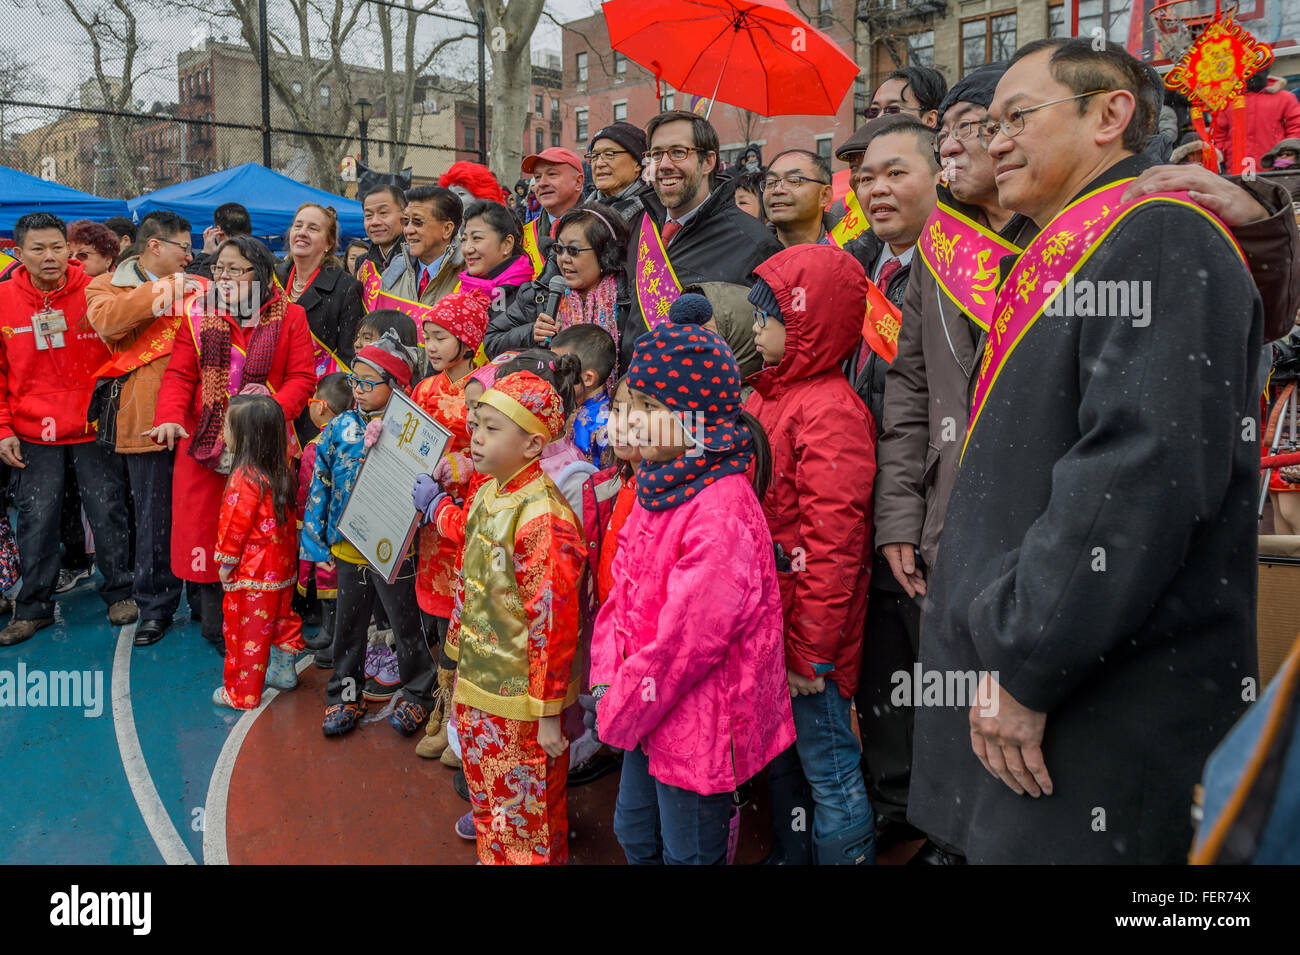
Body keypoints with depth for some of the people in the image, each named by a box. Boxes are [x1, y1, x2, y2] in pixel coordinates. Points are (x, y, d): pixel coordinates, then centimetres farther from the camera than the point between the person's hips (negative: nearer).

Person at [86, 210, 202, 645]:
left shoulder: (199, 287, 14)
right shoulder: (107, 286, 8)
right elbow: (106, 319, -15)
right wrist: (163, 291, -12)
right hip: (147, 423, -1)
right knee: (154, 518, 6)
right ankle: (156, 607, 20)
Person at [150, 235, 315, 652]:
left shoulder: (289, 317, 2)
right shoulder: (198, 315, 8)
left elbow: (302, 377, -2)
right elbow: (179, 375, 2)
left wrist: (272, 409, -19)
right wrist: (169, 417, -15)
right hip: (204, 442, 2)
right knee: (206, 527, 4)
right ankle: (215, 627, 18)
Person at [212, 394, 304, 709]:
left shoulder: (245, 479, -22)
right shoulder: (281, 473, 2)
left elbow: (234, 527, -19)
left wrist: (226, 564, -7)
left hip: (251, 576, -8)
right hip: (282, 568, 8)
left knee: (245, 631, 5)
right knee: (279, 618, 22)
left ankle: (242, 693, 16)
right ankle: (283, 670, 37)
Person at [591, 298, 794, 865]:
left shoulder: (721, 514, -28)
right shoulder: (657, 488, 2)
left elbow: (687, 639, -27)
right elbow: (623, 589, 9)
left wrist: (621, 711, -15)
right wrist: (608, 679, 0)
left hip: (695, 723, -8)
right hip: (646, 711, 9)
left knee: (688, 854, 13)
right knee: (635, 836, 26)